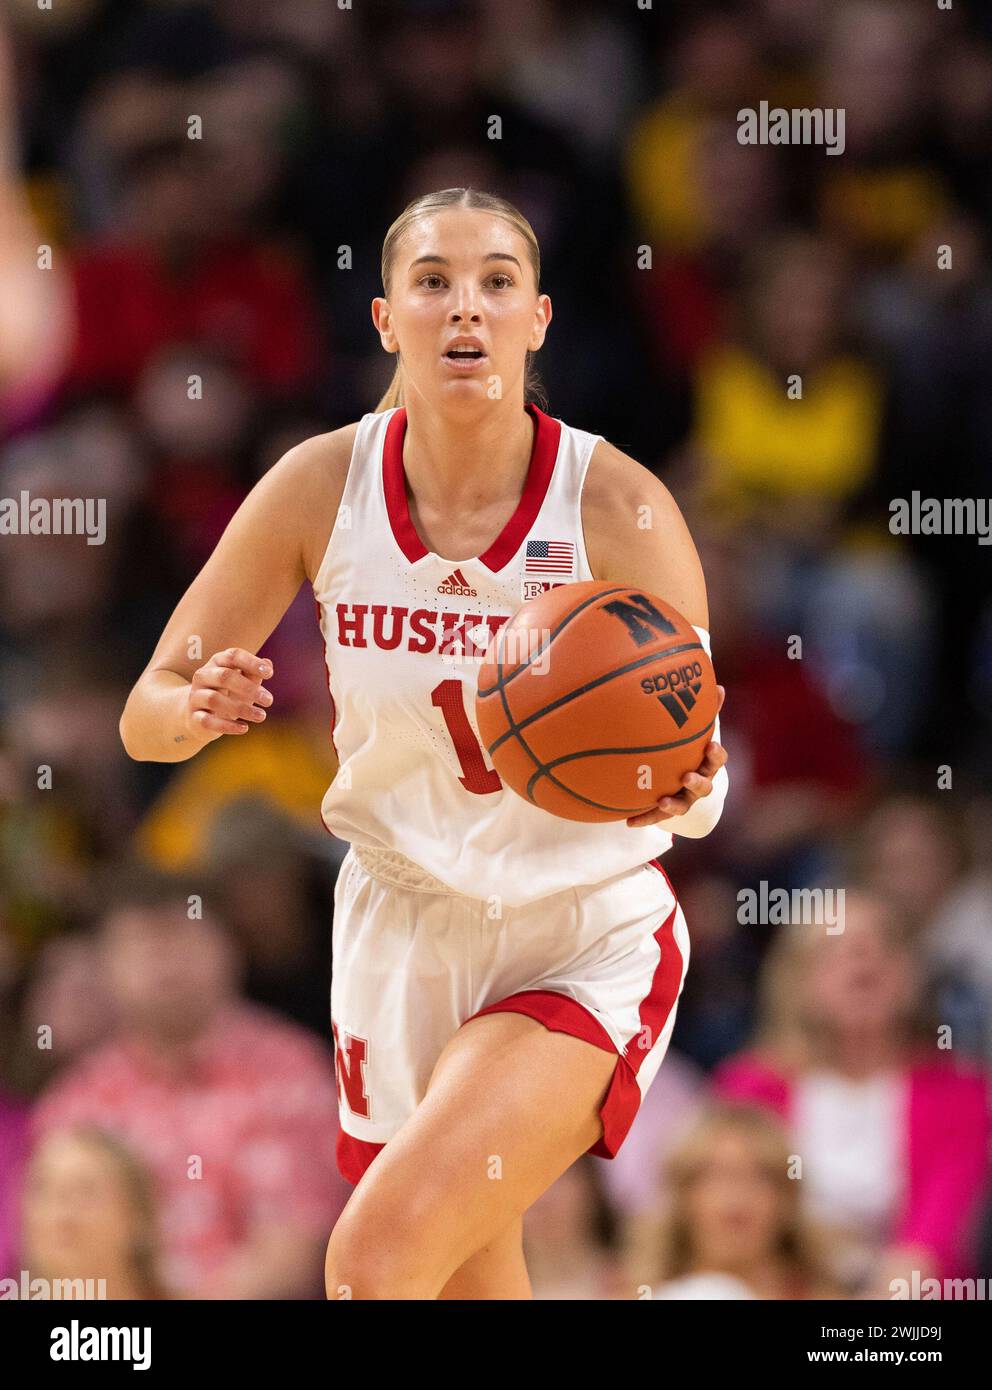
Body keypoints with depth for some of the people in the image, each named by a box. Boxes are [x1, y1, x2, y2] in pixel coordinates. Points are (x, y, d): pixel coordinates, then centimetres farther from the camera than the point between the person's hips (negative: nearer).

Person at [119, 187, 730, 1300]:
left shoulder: (618, 508, -16)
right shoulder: (324, 485, -9)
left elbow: (699, 781, -11)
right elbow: (146, 716, -3)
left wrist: (685, 787, -35)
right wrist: (197, 708, -26)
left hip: (585, 948, -4)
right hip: (398, 941, 4)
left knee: (376, 1253, -24)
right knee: (472, 1287, 15)